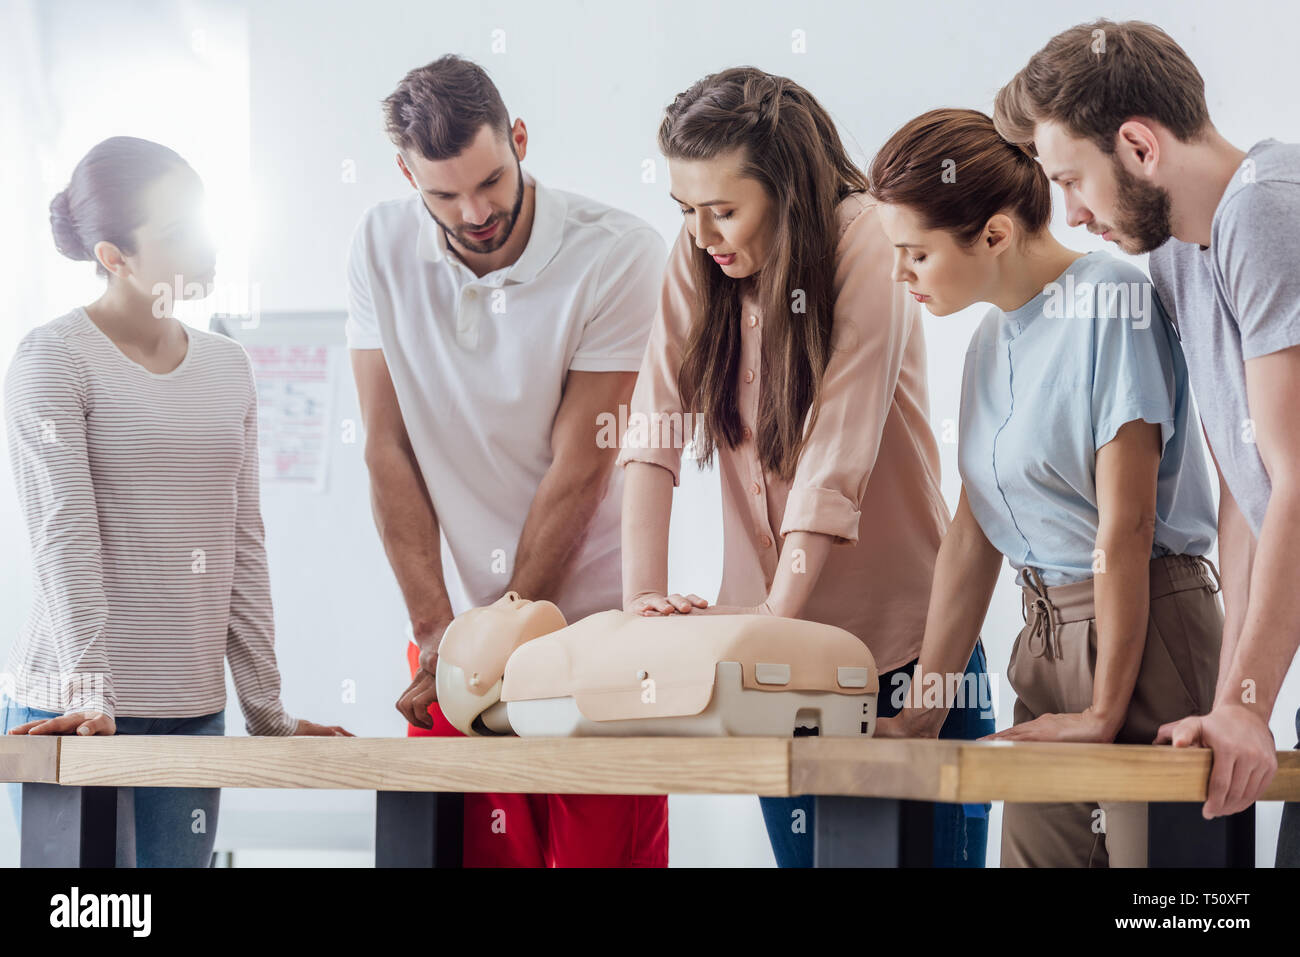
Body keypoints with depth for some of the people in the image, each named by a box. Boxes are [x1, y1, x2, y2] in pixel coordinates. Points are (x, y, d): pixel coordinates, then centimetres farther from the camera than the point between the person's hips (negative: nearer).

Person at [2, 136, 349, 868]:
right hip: (80, 712, -5)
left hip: (194, 712, 5)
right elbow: (65, 540, -12)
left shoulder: (229, 368, 13)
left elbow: (243, 546, 14)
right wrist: (90, 700, -20)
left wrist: (267, 711, 11)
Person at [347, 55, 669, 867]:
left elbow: (579, 470, -11)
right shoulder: (384, 249, -1)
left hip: (592, 620, -3)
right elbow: (388, 449, 0)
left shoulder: (618, 254, -12)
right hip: (456, 624, 3)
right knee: (463, 844, 3)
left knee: (606, 846, -3)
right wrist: (437, 628, -7)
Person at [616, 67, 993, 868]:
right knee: (801, 849, 8)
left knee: (932, 845, -1)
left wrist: (777, 613, -26)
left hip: (899, 634, -4)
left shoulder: (867, 246, -14)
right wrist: (644, 594, -19)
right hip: (774, 643, 4)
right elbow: (654, 433, -7)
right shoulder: (699, 259, 1)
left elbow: (837, 456, -21)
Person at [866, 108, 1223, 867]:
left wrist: (1105, 711, -14)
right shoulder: (992, 340, 11)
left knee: (1141, 848, -9)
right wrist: (924, 707, 13)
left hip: (1142, 632, -7)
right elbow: (974, 534, 14)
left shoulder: (1107, 301, -14)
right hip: (1046, 634, 7)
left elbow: (1124, 527, -16)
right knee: (1034, 850, 2)